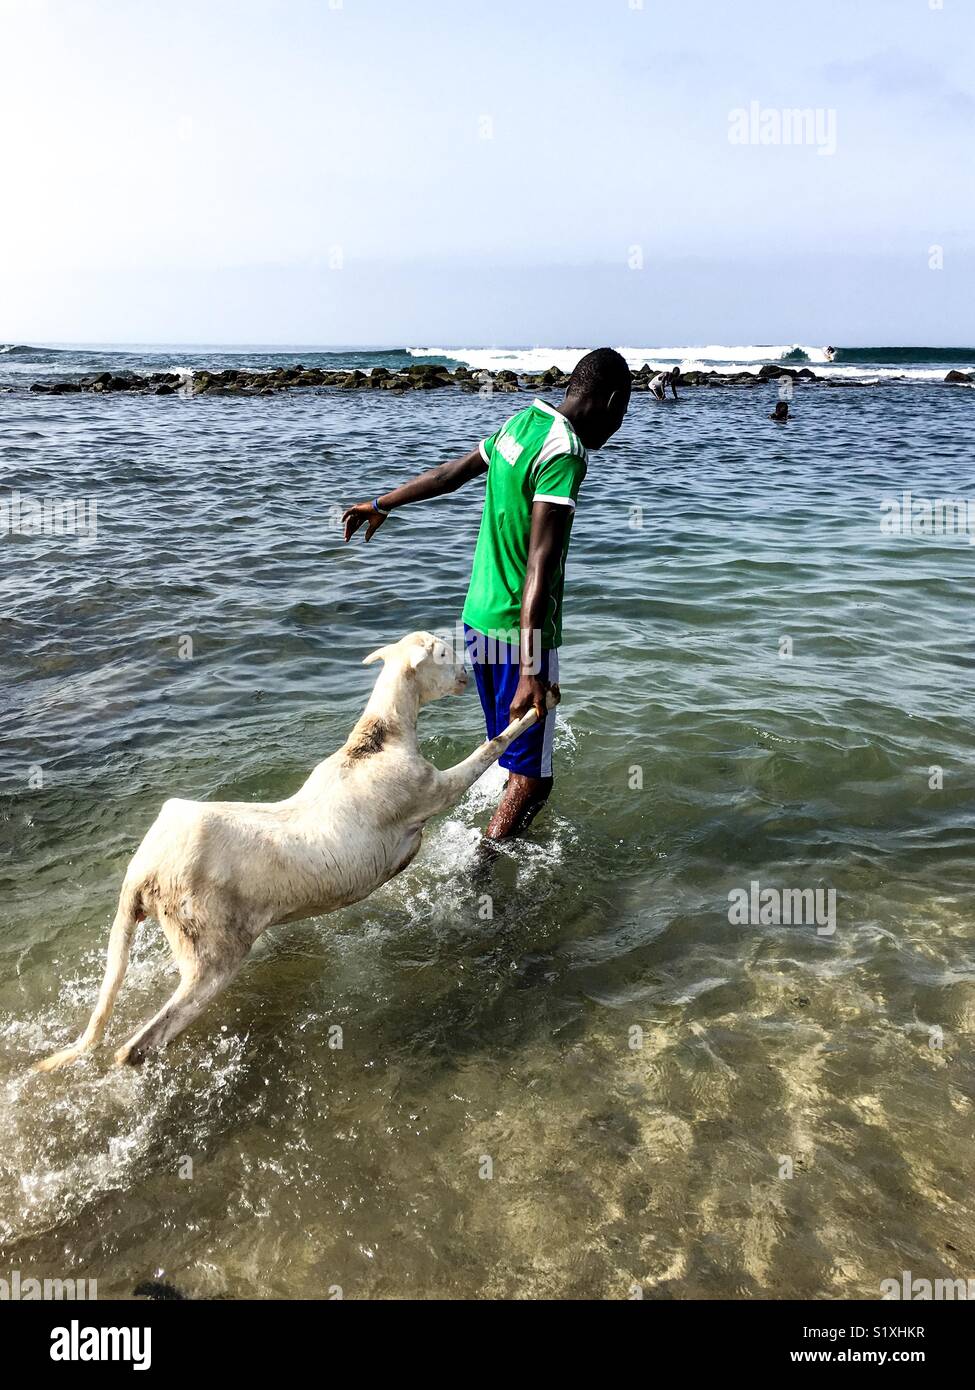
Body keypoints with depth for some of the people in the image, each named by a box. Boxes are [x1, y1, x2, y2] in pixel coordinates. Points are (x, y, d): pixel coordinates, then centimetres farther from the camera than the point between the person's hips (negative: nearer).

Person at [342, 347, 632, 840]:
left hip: (478, 616, 9)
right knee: (532, 775, 1)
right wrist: (531, 670, -29)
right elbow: (540, 564, -27)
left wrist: (383, 504, 34)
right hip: (518, 629, -9)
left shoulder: (521, 421, 7)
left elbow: (452, 472, 21)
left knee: (512, 752, 23)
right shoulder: (564, 453, -20)